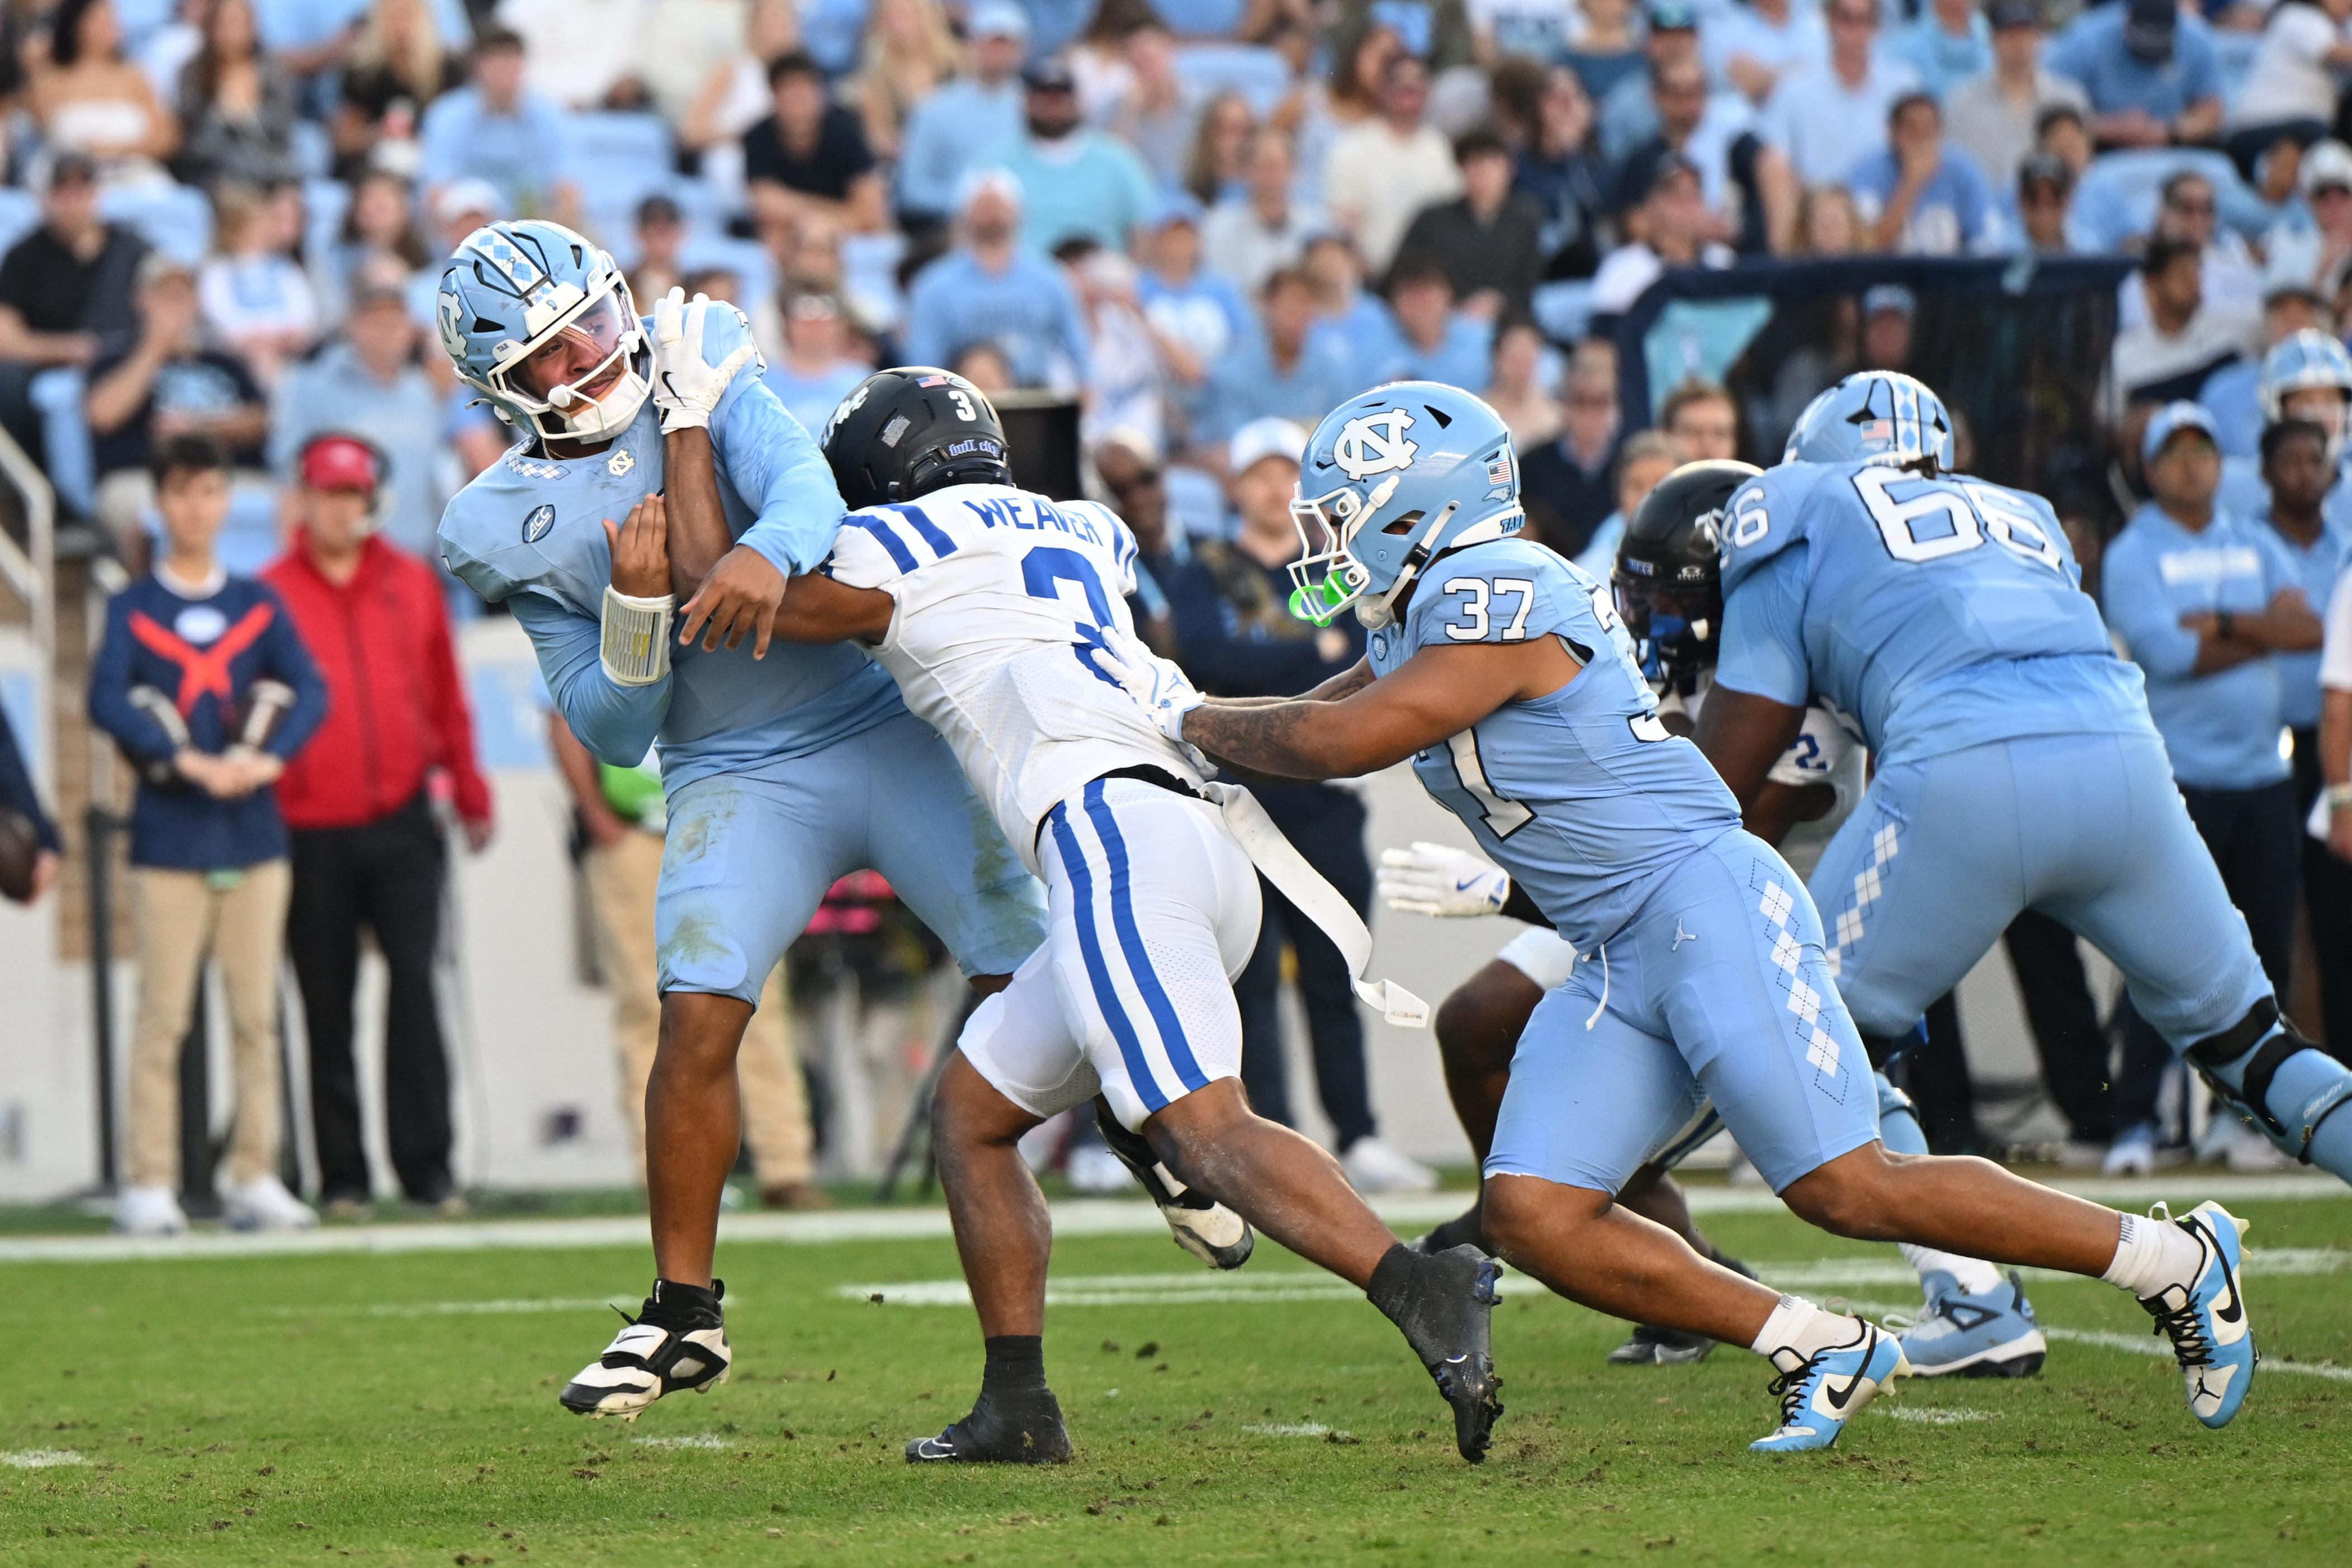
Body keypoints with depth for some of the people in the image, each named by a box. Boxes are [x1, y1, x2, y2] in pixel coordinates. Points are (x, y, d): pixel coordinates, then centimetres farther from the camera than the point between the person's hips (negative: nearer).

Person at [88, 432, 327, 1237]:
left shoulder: (259, 604, 12)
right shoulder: (133, 609, 4)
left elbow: (311, 691, 1)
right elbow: (107, 702, -9)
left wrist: (268, 758, -17)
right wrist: (187, 761, -21)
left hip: (254, 830, 3)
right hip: (170, 832, -3)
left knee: (256, 1013, 3)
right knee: (163, 1014, -6)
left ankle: (255, 1179, 7)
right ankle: (148, 1185, -4)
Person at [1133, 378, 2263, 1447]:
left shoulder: (1502, 595, -15)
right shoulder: (1421, 623, 15)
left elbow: (1345, 743, -18)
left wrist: (1195, 724, -5)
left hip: (1706, 906, -10)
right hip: (1618, 961, 10)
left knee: (1847, 1190, -13)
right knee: (1532, 1215, -5)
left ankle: (2175, 1259, 0)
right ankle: (1821, 1354, 1)